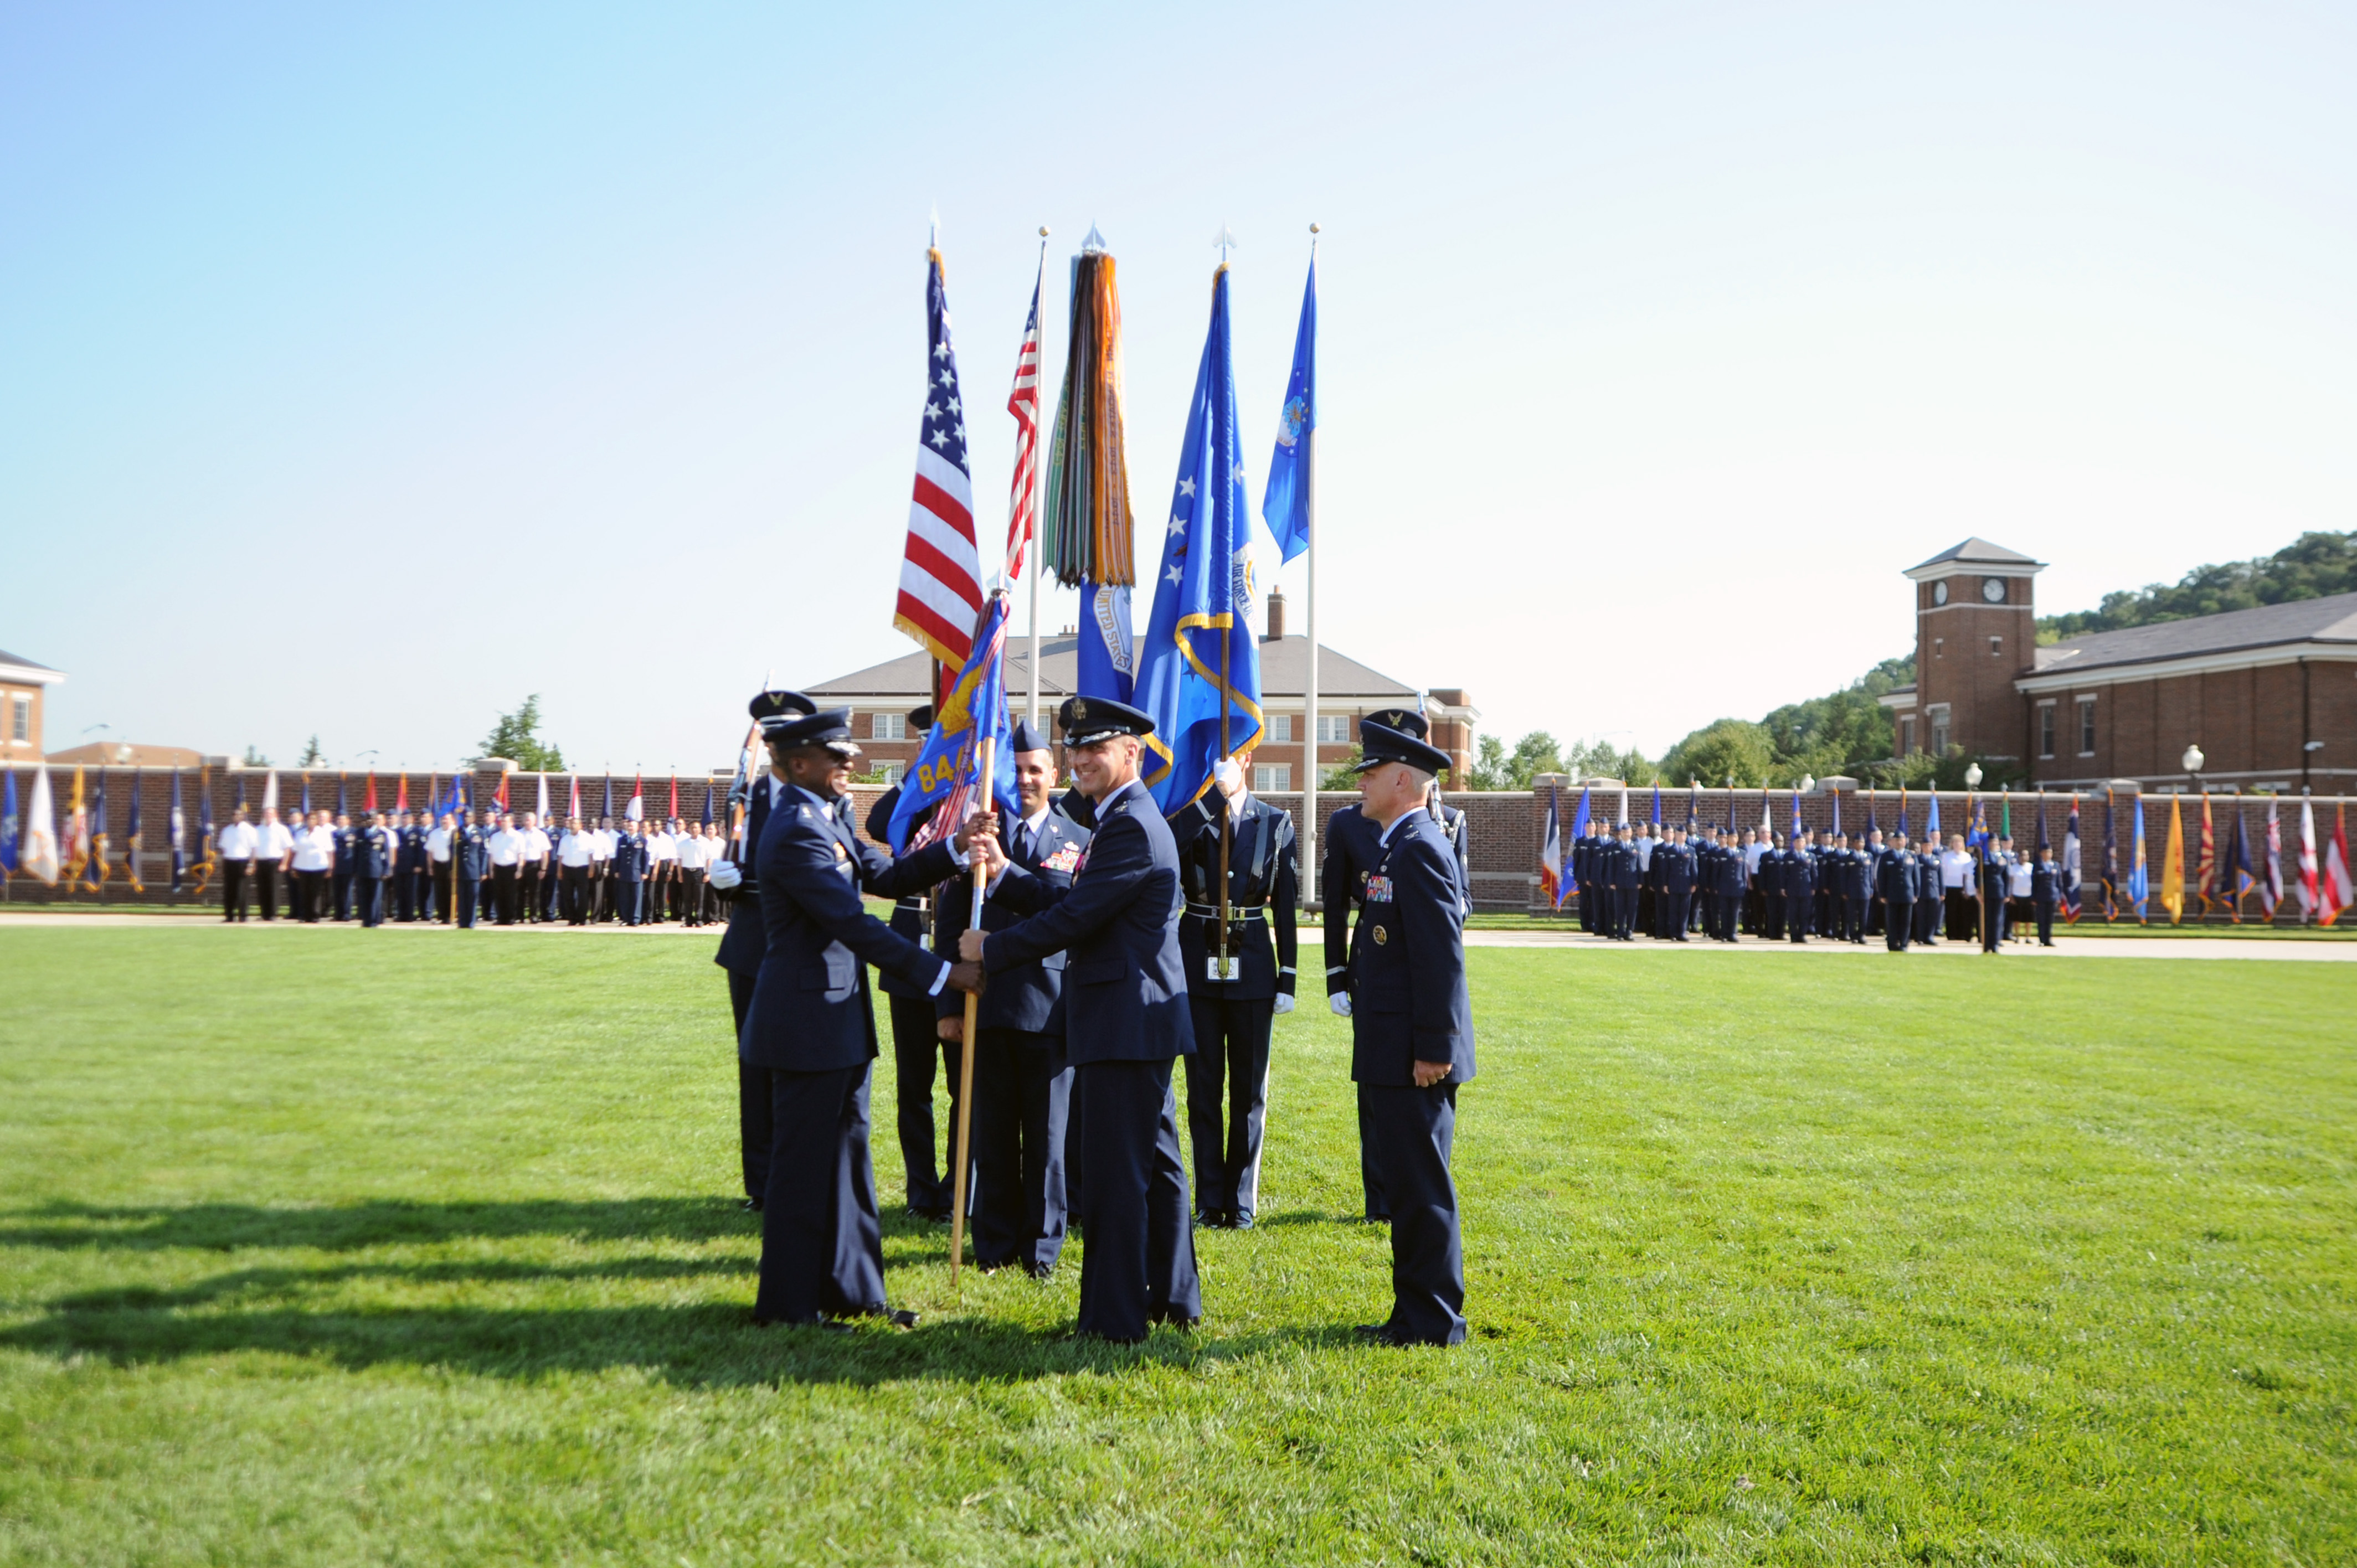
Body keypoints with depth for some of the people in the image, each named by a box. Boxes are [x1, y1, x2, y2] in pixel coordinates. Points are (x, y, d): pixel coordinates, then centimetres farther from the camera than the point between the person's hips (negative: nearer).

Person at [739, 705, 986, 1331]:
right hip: (808, 1020, -10)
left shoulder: (829, 818, 11)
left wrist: (956, 846, -2)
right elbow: (854, 923, -24)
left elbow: (885, 875, 12)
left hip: (839, 1017, 10)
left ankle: (852, 1289, 25)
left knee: (846, 1154, 15)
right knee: (803, 1162, 0)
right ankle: (787, 1303, 11)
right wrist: (942, 972, -23)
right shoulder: (795, 831, -20)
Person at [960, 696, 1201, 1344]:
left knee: (1114, 1171, -5)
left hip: (1125, 1022, -11)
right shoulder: (1126, 820, 17)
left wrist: (991, 949, -10)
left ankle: (1115, 1316, 1)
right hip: (1142, 1020, 11)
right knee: (1155, 1161, 18)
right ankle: (1174, 1296, 29)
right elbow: (1073, 904, 16)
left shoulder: (1130, 826, -18)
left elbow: (1075, 919, -20)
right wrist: (1005, 873, 6)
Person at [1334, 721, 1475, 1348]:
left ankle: (1432, 1321, 5)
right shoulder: (1400, 848, 16)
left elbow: (1441, 959, -21)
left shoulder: (1419, 850, -16)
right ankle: (1417, 1312, 23)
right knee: (1409, 1185, 15)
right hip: (1396, 1056, 11)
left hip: (1412, 1059, -11)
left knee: (1420, 1186, -3)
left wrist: (1432, 1050, -21)